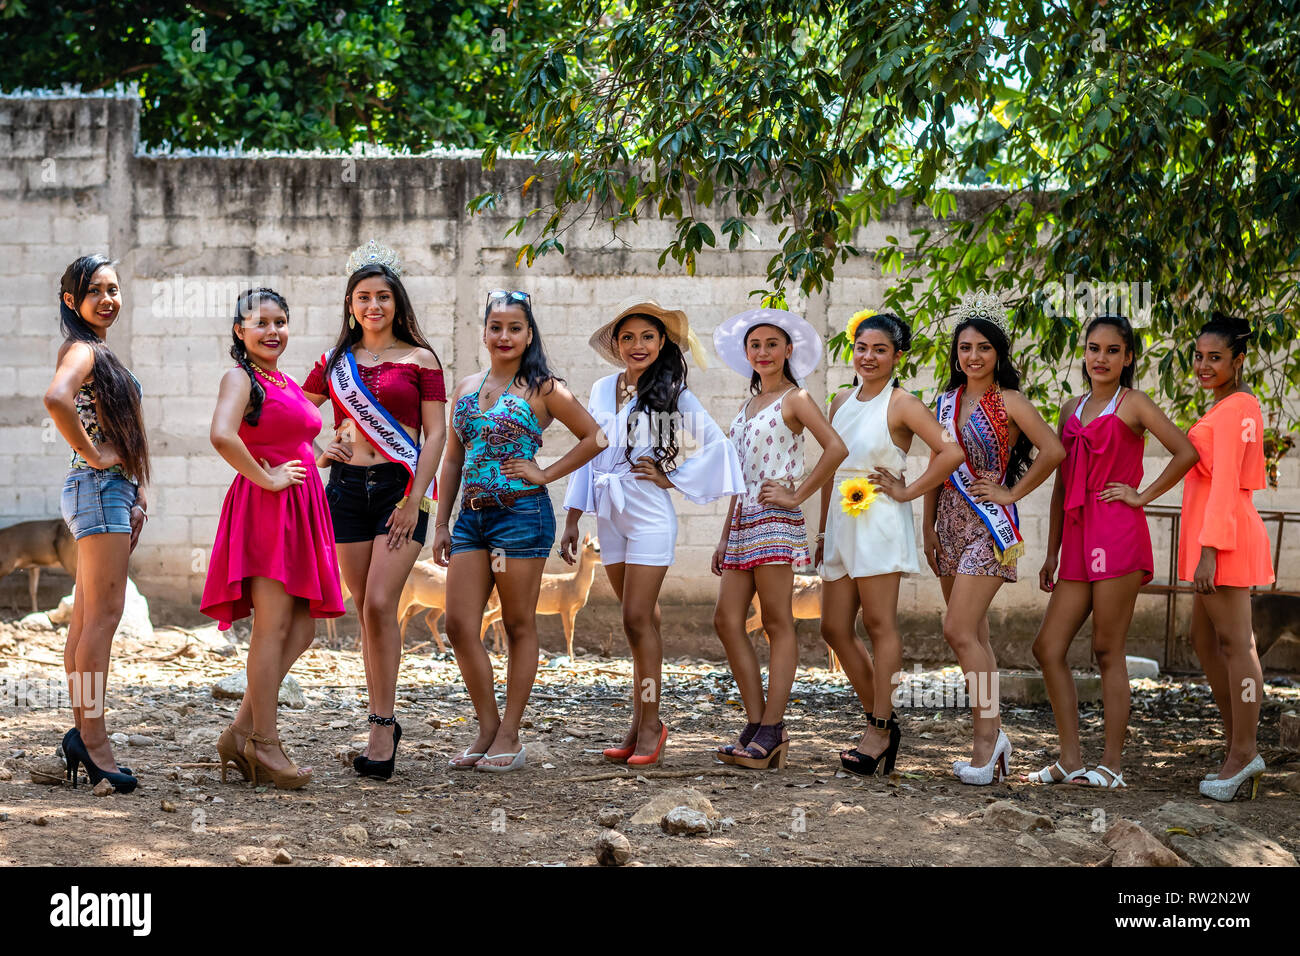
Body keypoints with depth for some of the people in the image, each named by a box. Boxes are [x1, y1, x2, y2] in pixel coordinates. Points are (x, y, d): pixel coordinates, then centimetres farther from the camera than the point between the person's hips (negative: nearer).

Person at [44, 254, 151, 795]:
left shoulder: (102, 354, 20)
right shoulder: (81, 350, -10)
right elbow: (56, 400, -32)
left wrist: (138, 494, 17)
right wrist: (93, 455, -21)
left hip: (115, 489, 10)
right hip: (97, 487, -10)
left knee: (87, 618, 9)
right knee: (104, 615, -11)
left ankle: (81, 731, 11)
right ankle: (92, 735, -11)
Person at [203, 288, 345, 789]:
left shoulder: (287, 383, 20)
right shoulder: (240, 377, -7)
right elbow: (222, 436, -25)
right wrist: (267, 478, -17)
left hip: (301, 508, 9)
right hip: (266, 505, -9)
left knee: (302, 630, 6)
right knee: (273, 628, -8)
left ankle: (242, 731, 11)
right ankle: (263, 744, -2)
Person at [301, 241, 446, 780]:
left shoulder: (418, 360, 3)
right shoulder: (335, 362, 12)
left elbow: (435, 435, -2)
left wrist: (415, 499, -11)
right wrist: (319, 453, 2)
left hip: (400, 487, -4)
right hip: (348, 487, 4)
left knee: (380, 603, -15)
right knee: (365, 611, 5)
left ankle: (383, 724, -9)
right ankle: (382, 723, 14)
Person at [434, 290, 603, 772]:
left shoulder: (541, 389, -1)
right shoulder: (466, 388, 14)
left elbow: (594, 437, -1)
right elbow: (453, 460, 17)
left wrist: (544, 474, -6)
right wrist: (441, 524, 12)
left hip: (521, 512, -5)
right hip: (471, 516, 6)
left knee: (519, 626, 2)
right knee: (459, 625, 0)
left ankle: (509, 736, 9)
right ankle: (487, 728, 13)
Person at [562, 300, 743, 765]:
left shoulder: (673, 394, -3)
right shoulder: (603, 390, 9)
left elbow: (716, 443, -2)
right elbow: (587, 452, 12)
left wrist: (673, 478, -5)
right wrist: (571, 521, 11)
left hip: (650, 516, -5)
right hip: (609, 516, 5)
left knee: (636, 619, -8)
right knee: (641, 620, 10)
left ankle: (649, 723, -1)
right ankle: (641, 721, 15)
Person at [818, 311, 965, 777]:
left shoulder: (901, 404, -8)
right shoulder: (842, 401, 14)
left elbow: (952, 450, -18)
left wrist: (907, 491, -12)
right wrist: (824, 529, 20)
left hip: (878, 521, -8)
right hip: (842, 522, 8)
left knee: (880, 625, -4)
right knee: (834, 628, 7)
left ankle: (879, 733, 0)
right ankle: (881, 718, 18)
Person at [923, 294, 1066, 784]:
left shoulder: (1008, 401, -7)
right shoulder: (947, 401, 12)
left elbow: (1054, 450, -17)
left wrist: (1012, 492, -11)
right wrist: (928, 526, 13)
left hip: (988, 524, -7)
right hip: (950, 522, 7)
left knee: (959, 630, -15)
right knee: (973, 634, 8)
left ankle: (987, 735, -8)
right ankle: (991, 735, 14)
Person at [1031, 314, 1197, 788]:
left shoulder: (1132, 404, 0)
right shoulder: (1072, 410, 18)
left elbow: (1186, 452, -12)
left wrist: (1143, 496, -8)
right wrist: (1052, 552, 17)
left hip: (1117, 534, -7)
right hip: (1078, 538, 7)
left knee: (1107, 651, -5)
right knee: (1047, 648, 2)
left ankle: (1112, 764, 2)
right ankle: (1070, 761, 9)